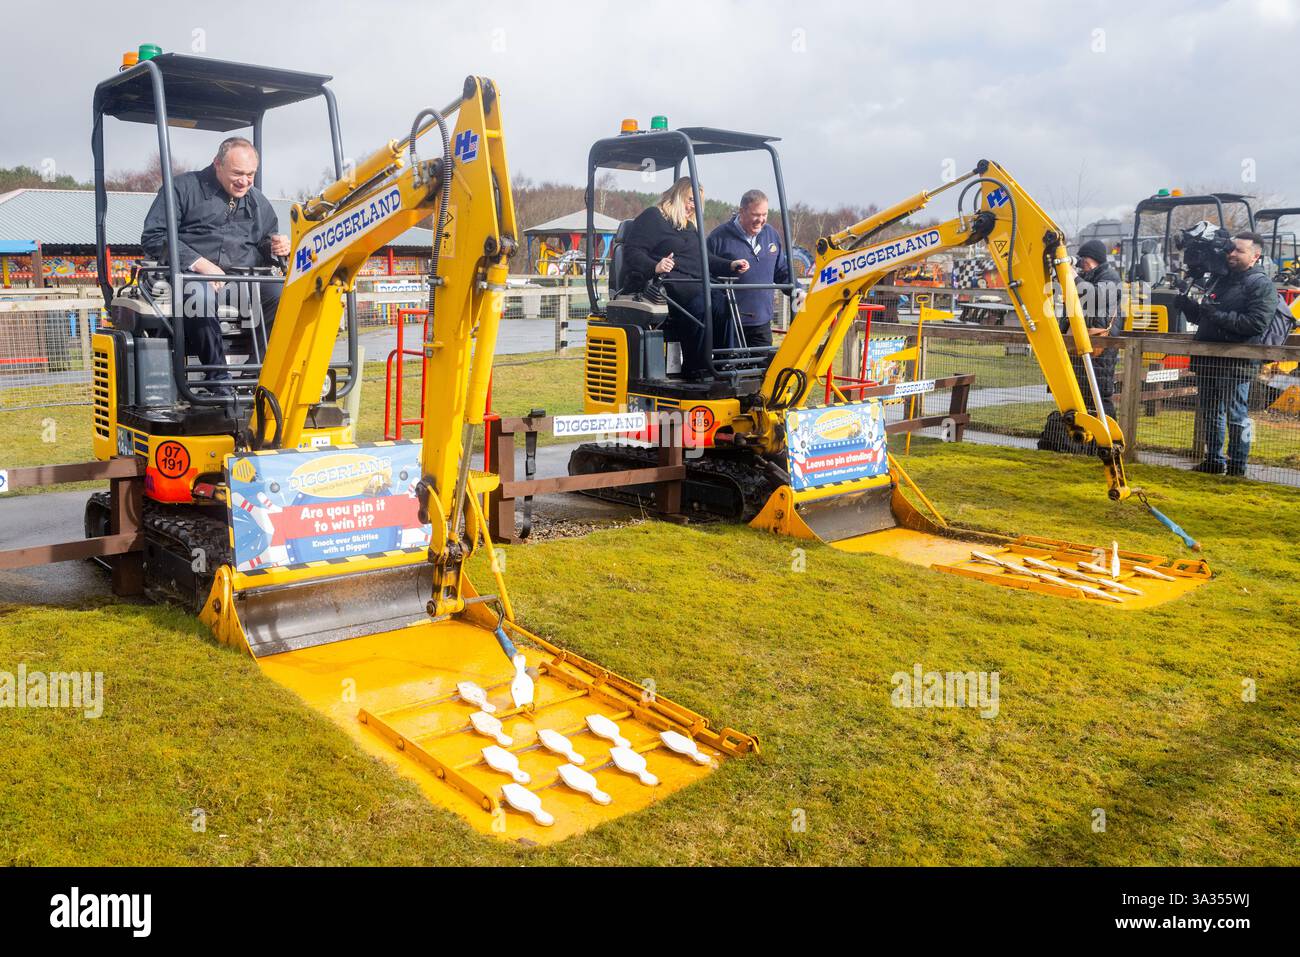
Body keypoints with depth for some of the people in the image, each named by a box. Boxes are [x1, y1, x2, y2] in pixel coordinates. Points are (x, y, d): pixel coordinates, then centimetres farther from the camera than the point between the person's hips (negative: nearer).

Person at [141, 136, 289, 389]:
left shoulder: (258, 202, 22)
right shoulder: (184, 188, 5)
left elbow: (265, 247, 31)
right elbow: (153, 237, -2)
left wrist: (276, 248, 4)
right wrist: (198, 263, -16)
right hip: (192, 277, -4)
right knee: (199, 293, -41)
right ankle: (218, 378, -36)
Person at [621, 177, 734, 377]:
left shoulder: (691, 227, 30)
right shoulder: (652, 218, 3)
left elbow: (706, 258, 29)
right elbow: (632, 252, -8)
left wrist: (729, 266, 11)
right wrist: (654, 267, -26)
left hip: (691, 285, 8)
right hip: (663, 284, -8)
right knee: (701, 302, -32)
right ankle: (695, 368, -30)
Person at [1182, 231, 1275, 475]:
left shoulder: (1261, 284, -7)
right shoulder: (1221, 279, 18)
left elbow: (1256, 324, -20)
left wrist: (1220, 315, -23)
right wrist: (1188, 306, 6)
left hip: (1236, 364, -8)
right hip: (1209, 361, 8)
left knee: (1236, 417, -2)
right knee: (1209, 413, 15)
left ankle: (1237, 467, 6)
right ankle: (1214, 461, 27)